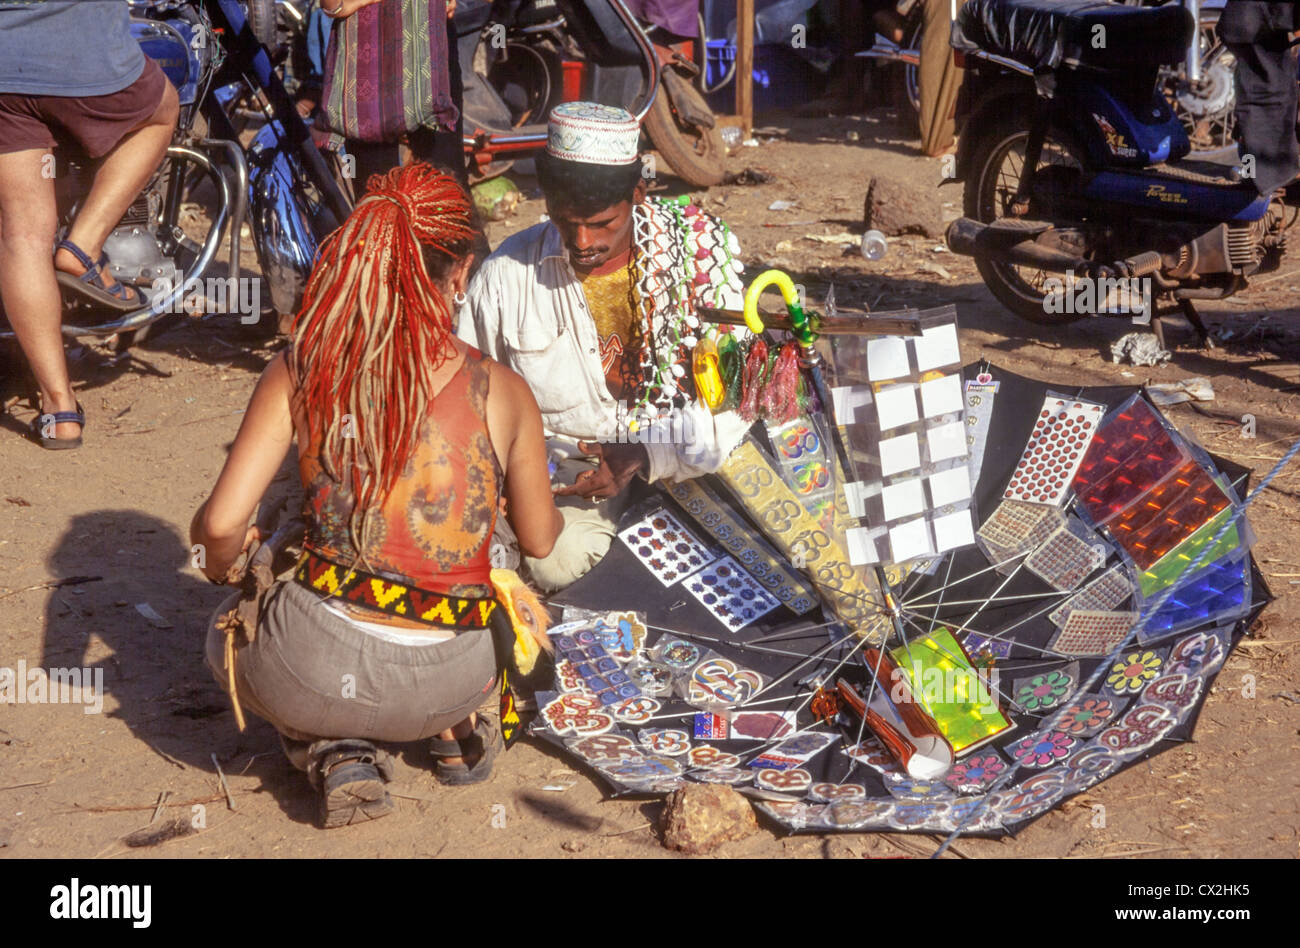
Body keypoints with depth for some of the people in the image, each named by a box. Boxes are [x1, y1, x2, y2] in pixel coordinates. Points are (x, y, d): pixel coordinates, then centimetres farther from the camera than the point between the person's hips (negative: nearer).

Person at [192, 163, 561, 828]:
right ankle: (452, 730, 16)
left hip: (315, 673, -3)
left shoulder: (298, 373, -6)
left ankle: (334, 755, 8)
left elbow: (221, 524, -11)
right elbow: (538, 539, 10)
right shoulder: (502, 393, -4)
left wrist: (219, 561, 14)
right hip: (449, 679, 3)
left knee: (227, 631, 35)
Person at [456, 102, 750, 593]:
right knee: (559, 561, -28)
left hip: (689, 461, 1)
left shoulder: (701, 248, -5)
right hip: (565, 475, 0)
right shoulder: (508, 273, -2)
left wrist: (647, 458, -20)